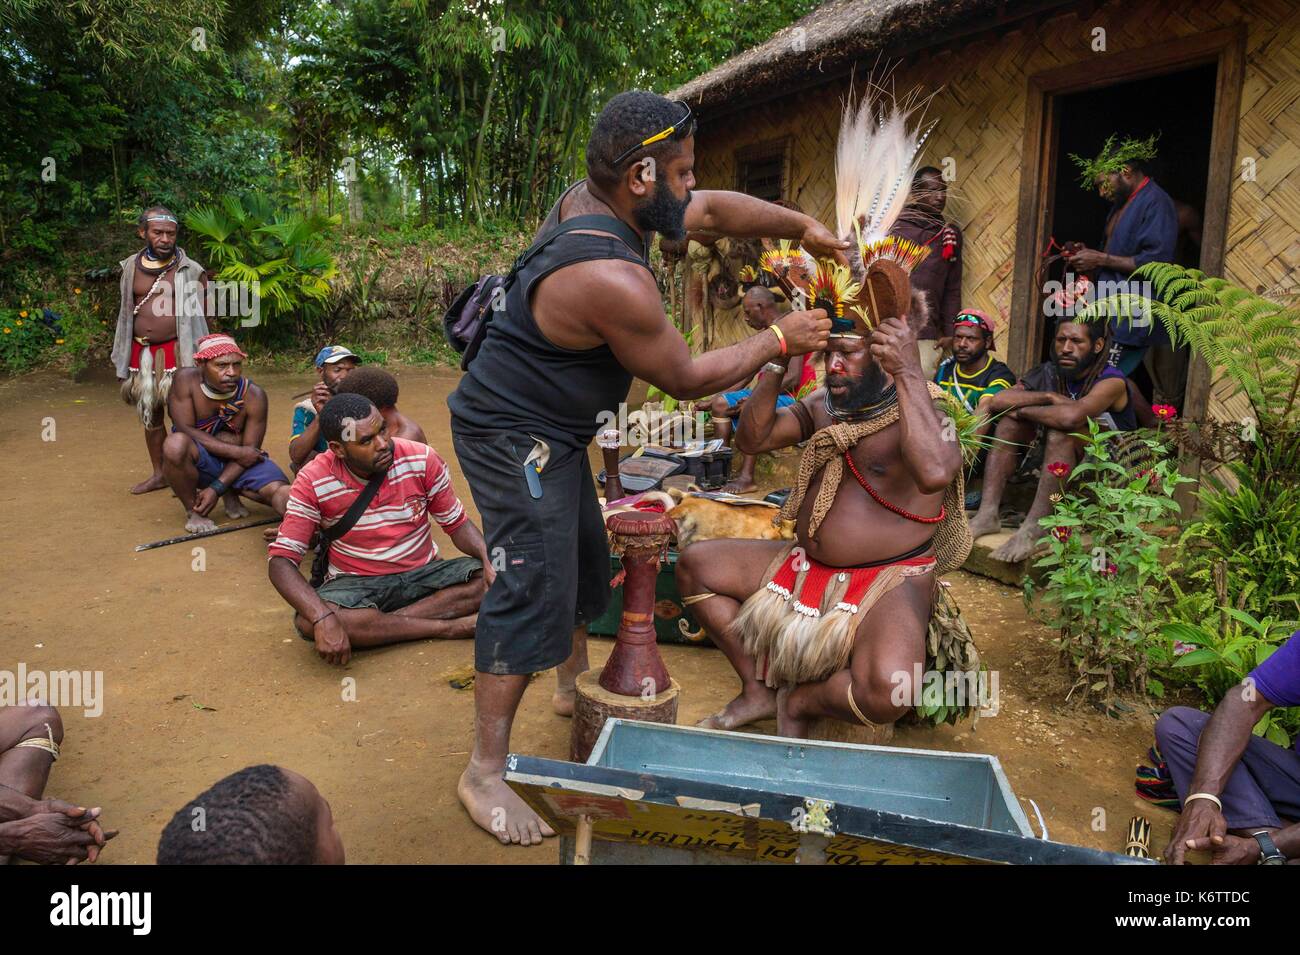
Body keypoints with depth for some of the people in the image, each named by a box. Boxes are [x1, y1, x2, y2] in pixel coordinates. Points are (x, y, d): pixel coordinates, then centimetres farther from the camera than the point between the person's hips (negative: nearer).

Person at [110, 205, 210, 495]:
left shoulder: (190, 270, -3)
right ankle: (159, 474, 24)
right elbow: (126, 313, 14)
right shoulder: (131, 267, 7)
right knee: (149, 415, 12)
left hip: (175, 352, -4)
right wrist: (121, 356, 14)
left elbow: (201, 319, 1)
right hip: (141, 353, 4)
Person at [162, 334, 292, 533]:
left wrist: (217, 488, -20)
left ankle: (230, 493, 12)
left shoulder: (254, 396, -15)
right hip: (200, 460, -1)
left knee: (284, 496, -22)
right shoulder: (186, 380, -16)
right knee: (175, 444, -36)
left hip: (239, 462, 1)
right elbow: (185, 430, -19)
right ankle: (192, 511, -9)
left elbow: (250, 449, -12)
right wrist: (235, 451, -23)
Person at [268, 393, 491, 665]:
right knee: (309, 622, -34)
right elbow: (281, 562, -19)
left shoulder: (421, 459, -13)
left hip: (422, 573, 2)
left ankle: (375, 627, -22)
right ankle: (448, 627, -25)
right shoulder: (314, 482, -16)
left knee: (489, 578, -24)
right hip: (355, 584, -1)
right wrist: (323, 619, -37)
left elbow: (457, 523, -1)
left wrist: (489, 559, -24)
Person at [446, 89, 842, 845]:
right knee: (535, 589, -10)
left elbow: (715, 211, 11)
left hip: (549, 432, 11)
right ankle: (486, 771, 1)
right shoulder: (613, 280, -30)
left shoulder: (587, 200, -1)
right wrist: (778, 340, -7)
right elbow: (684, 378, -17)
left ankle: (575, 679, 45)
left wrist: (802, 227, 5)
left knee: (584, 555, 22)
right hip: (514, 437, -11)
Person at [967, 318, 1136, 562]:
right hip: (1056, 464, 6)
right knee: (1009, 422, -11)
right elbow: (997, 401, -12)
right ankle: (987, 514, -22)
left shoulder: (1112, 381, -16)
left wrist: (1021, 410, -21)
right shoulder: (1050, 373, 2)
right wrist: (1048, 397, -23)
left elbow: (1072, 416, -37)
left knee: (1061, 430, -32)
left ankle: (1034, 527, -39)